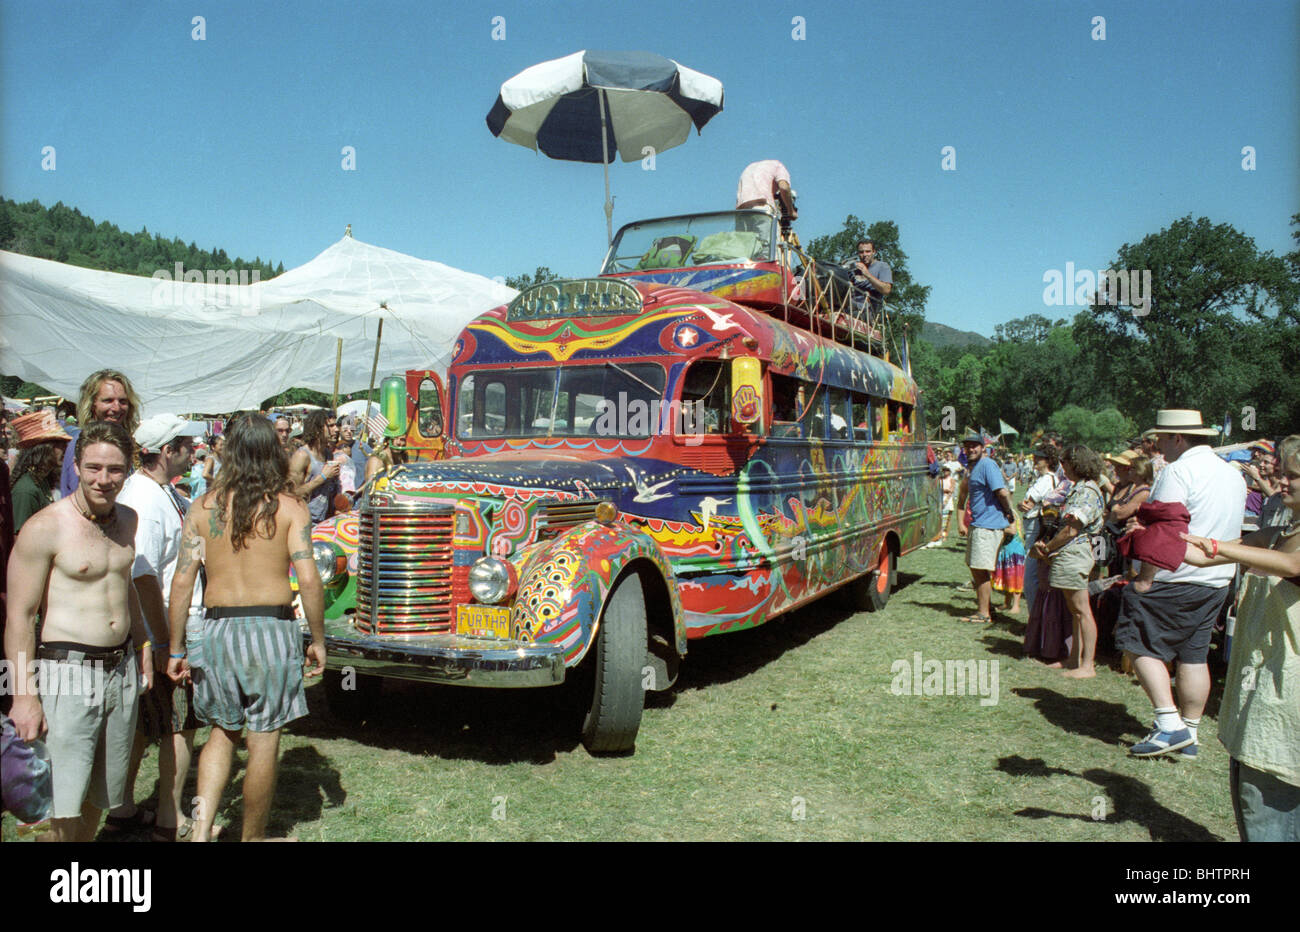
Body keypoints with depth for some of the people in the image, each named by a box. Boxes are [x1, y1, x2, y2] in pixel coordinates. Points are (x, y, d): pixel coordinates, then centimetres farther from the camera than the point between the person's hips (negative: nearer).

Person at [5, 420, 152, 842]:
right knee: (61, 809, -4)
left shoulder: (127, 519, 8)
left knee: (101, 795, 16)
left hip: (122, 668, 6)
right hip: (66, 669, -6)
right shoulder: (45, 528, -13)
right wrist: (24, 695, -15)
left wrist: (143, 642, 18)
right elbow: (19, 615, -12)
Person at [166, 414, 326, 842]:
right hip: (271, 628, -3)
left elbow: (182, 582, 1)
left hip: (218, 629, 3)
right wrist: (318, 640, -1)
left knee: (223, 731, 22)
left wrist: (176, 649, 8)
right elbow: (308, 579, -11)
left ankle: (201, 827, 10)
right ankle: (253, 836, 23)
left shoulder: (203, 506, 3)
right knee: (263, 741, 10)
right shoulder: (289, 506, -4)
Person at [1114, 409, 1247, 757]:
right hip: (1217, 580, 9)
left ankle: (1170, 726, -5)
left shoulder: (1179, 472, -14)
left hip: (1176, 578, -9)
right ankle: (1189, 734, 19)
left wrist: (1145, 577, -17)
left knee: (1139, 646, 0)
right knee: (1194, 655, 13)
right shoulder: (1233, 474, 14)